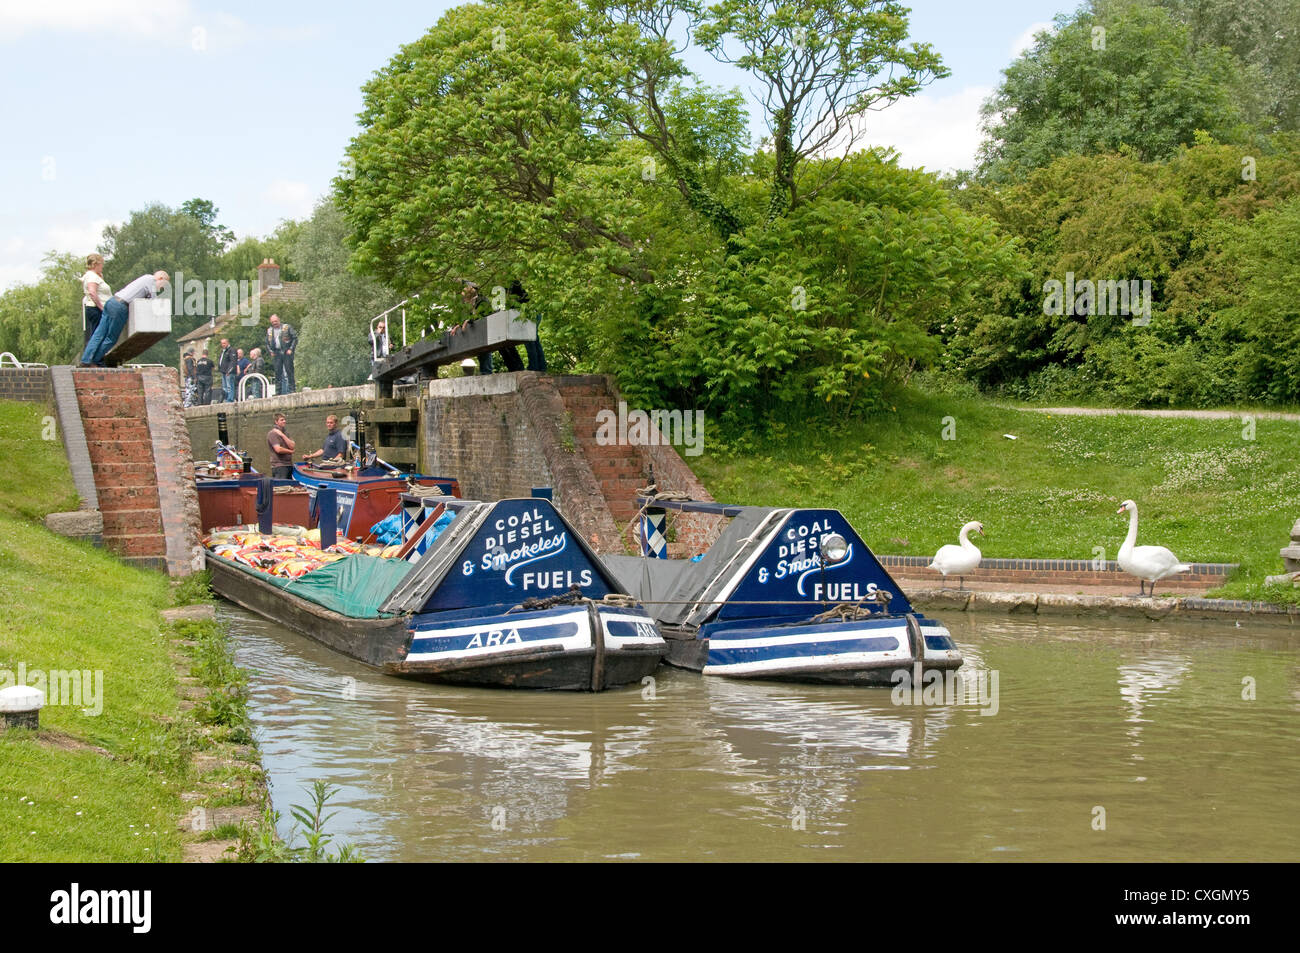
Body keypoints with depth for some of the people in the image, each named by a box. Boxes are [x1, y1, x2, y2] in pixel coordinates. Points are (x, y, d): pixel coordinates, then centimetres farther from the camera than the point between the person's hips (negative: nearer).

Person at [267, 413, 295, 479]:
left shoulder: (285, 432, 17)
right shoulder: (272, 433, -7)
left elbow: (292, 446, 3)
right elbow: (278, 449, -18)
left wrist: (282, 435, -5)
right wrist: (290, 451, -3)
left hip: (289, 465, 8)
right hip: (279, 465, -8)